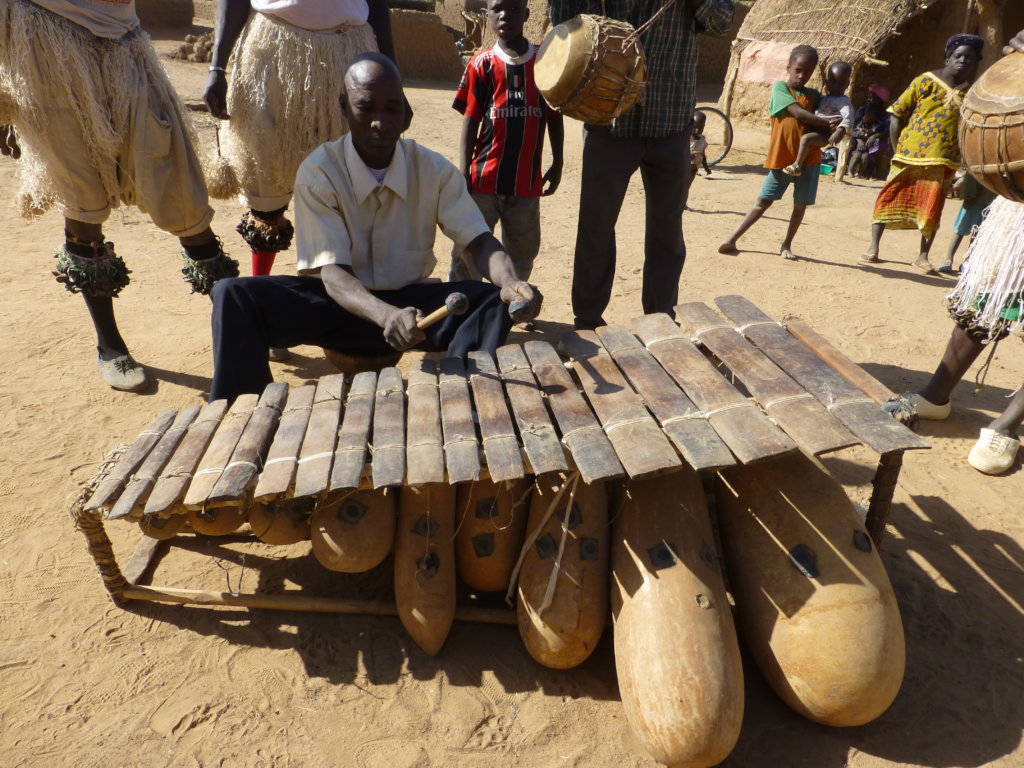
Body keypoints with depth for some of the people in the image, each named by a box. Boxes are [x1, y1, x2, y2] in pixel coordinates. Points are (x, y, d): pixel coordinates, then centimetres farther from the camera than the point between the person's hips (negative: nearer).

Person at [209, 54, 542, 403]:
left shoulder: (435, 171, -4)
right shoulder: (316, 173, -12)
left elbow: (479, 240, -10)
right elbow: (332, 273, -22)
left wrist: (510, 282, -35)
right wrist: (386, 316, -44)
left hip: (412, 301, 2)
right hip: (340, 305, -1)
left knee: (493, 301, -24)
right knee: (235, 295, -25)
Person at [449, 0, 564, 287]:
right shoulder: (481, 64, 0)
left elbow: (554, 116, 11)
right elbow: (470, 121, -1)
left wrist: (557, 163, 10)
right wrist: (463, 173, -6)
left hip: (527, 180, 2)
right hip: (485, 178, -2)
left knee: (522, 254, 12)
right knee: (468, 251, -1)